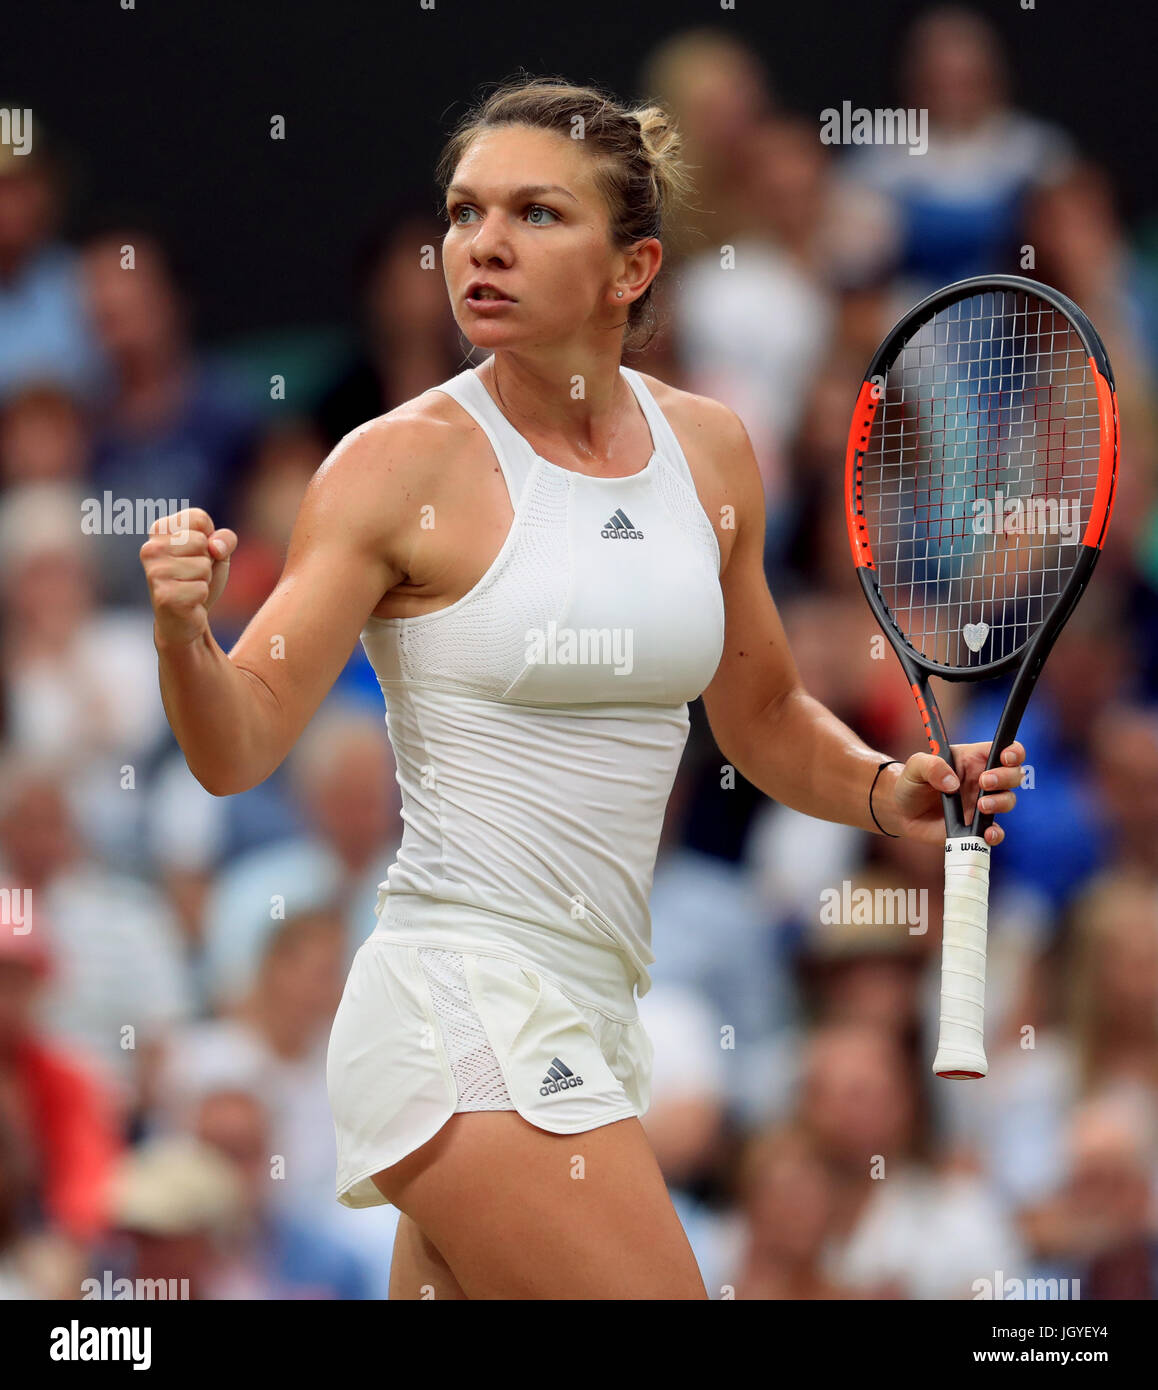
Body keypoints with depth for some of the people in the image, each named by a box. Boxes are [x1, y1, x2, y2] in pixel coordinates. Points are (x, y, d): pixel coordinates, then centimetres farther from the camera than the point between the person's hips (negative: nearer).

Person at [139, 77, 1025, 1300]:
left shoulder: (710, 451, 8)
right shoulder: (403, 465, -8)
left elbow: (761, 719, 22)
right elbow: (237, 749, -11)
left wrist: (884, 791, 4)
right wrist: (182, 632, -31)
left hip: (582, 1026, 7)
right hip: (462, 1013, -7)